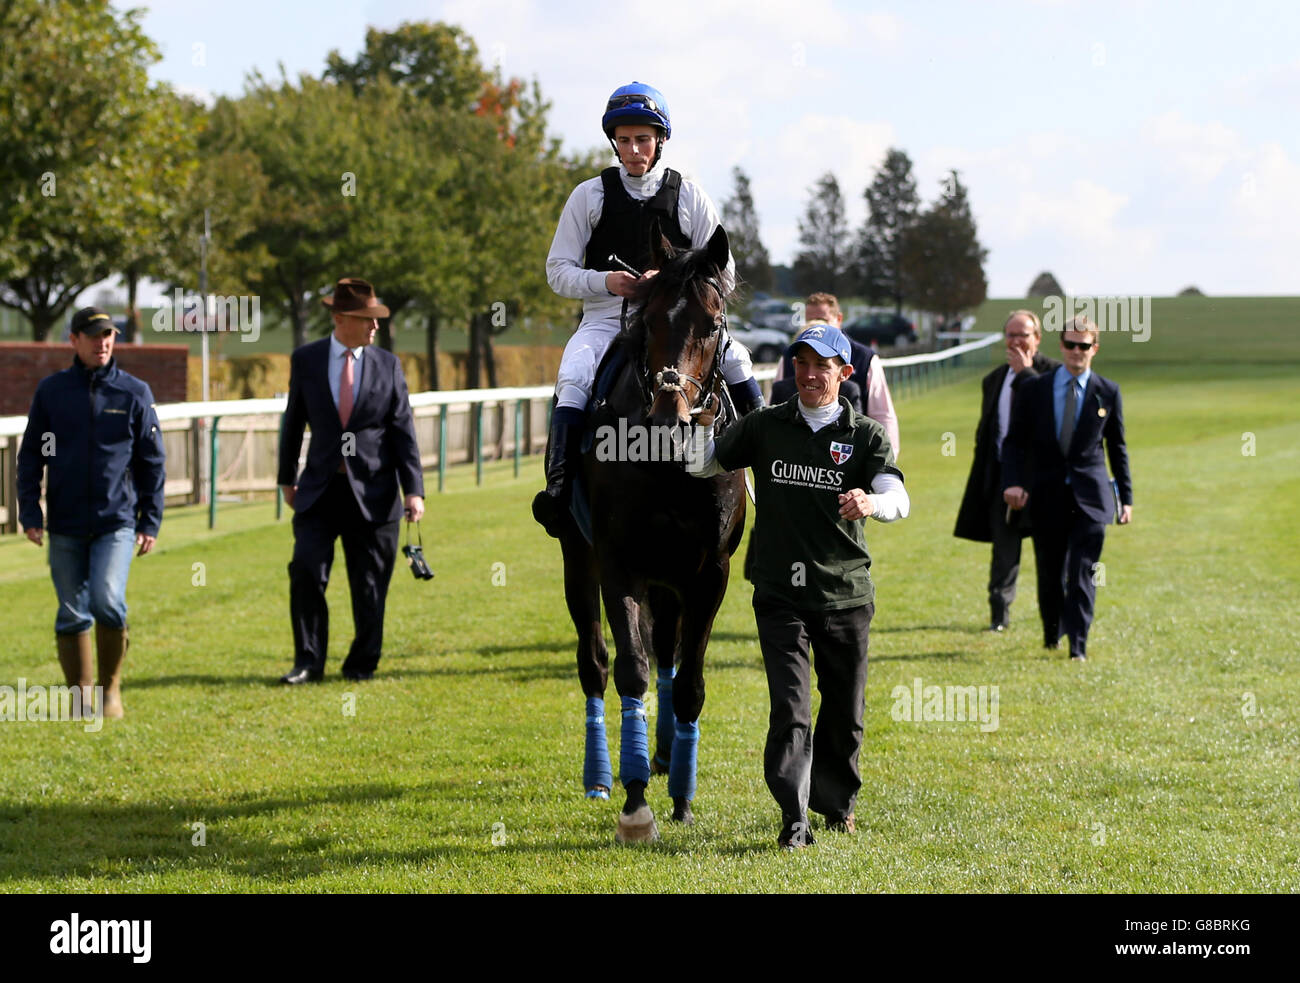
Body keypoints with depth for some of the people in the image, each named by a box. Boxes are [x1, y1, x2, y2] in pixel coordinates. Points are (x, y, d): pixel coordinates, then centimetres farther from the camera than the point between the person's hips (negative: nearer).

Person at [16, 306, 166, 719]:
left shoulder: (134, 392, 4)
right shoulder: (51, 390, 6)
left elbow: (153, 463, 8)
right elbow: (31, 456, 9)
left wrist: (150, 522, 3)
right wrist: (30, 512, 0)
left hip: (117, 521, -1)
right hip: (65, 525, 2)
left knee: (108, 601, -18)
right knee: (72, 615, 3)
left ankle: (110, 687, 0)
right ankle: (81, 696, 14)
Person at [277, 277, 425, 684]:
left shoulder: (387, 365, 2)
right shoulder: (305, 360, 2)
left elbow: (403, 431, -1)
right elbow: (293, 422, 11)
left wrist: (414, 490, -9)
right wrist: (287, 479, 12)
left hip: (373, 493, 0)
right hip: (320, 489, 0)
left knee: (369, 585, 4)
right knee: (306, 571, -11)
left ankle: (362, 664, 18)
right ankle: (308, 662, -1)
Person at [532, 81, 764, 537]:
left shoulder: (690, 197, 7)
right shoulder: (590, 196, 6)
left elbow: (723, 274, 7)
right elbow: (558, 270, 6)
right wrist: (604, 281, -15)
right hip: (605, 317, 0)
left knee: (735, 358, -26)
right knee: (574, 378, -30)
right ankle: (557, 487, -33)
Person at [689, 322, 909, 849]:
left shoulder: (867, 436, 0)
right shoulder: (765, 427, 5)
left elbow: (898, 499, -16)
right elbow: (701, 464, 8)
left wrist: (870, 503, -39)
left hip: (846, 594, 1)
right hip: (780, 593, 0)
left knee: (845, 711, 12)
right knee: (791, 707, -13)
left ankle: (837, 802, 34)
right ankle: (794, 820, -15)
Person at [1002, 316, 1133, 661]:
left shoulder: (1108, 393, 4)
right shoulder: (1034, 390, 3)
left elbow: (1117, 448, 11)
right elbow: (1014, 442, 4)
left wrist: (1126, 497, 11)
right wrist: (1012, 482, -12)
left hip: (1090, 496, -1)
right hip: (1047, 496, 1)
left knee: (1083, 573, -9)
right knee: (1049, 572, 9)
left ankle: (1078, 645, -9)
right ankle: (1052, 634, 30)